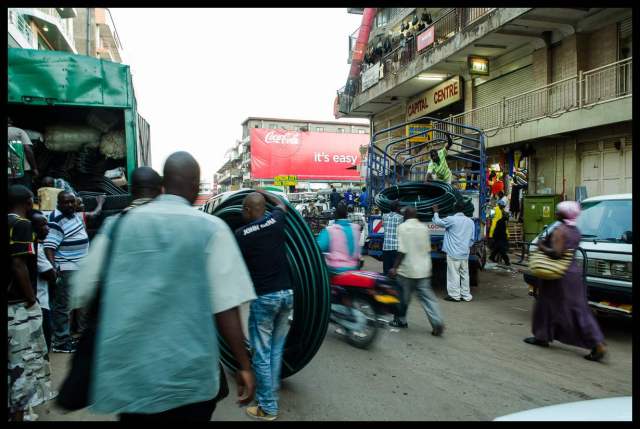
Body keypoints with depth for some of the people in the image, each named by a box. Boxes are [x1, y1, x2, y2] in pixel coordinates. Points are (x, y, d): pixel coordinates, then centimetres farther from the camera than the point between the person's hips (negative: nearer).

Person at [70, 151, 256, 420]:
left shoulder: (118, 225, 0)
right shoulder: (211, 228, -9)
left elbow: (82, 293, 5)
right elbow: (225, 307, -14)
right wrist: (244, 365, -6)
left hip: (127, 375, 3)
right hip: (189, 376, -2)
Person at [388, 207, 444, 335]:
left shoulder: (403, 227, -9)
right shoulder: (424, 227, 8)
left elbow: (402, 251, -16)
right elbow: (428, 249, 14)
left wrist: (395, 268, -12)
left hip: (407, 270, -5)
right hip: (424, 270, 5)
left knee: (403, 297, 10)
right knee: (427, 297, 6)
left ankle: (400, 320, 23)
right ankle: (437, 322, -5)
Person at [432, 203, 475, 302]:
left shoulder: (451, 219, -11)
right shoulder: (470, 221, 7)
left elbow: (437, 222, 3)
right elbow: (471, 239, 12)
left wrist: (435, 212, 19)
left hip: (453, 253, -6)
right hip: (465, 253, 6)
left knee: (454, 274, 1)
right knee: (464, 274, 12)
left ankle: (455, 295, 6)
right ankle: (466, 295, 20)